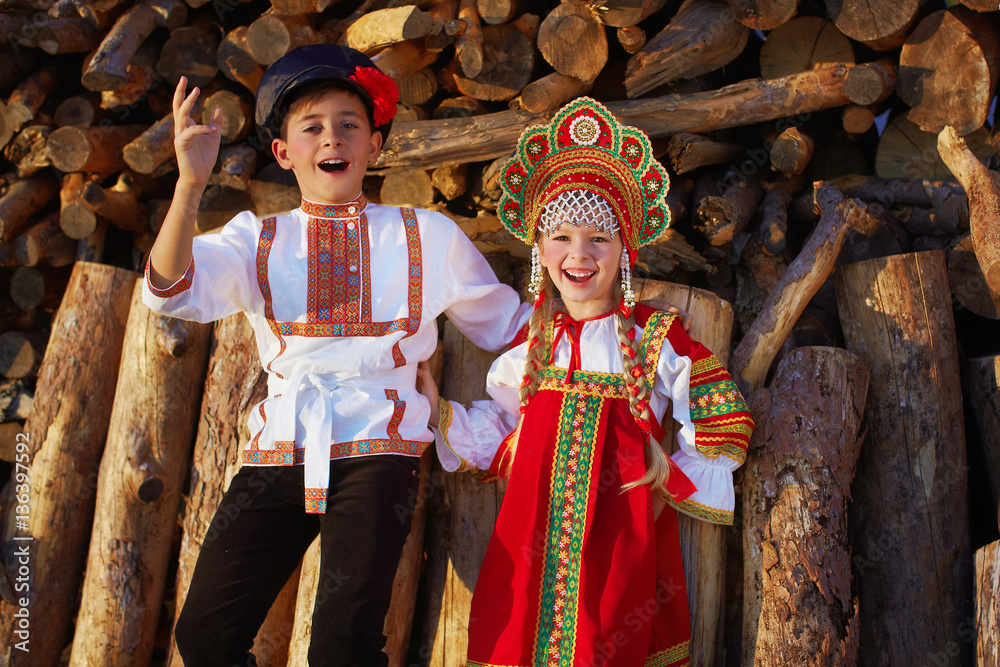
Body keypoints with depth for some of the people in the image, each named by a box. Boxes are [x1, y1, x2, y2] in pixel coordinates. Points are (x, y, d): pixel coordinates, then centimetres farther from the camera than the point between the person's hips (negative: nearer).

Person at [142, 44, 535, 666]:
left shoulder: (429, 236, 12)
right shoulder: (258, 238, 12)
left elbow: (506, 324, 21)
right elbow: (173, 290, -7)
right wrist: (191, 183, -21)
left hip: (376, 450, -2)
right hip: (280, 449, 2)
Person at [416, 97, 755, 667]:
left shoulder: (657, 337, -1)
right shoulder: (532, 343, 9)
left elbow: (727, 423, 1)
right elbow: (497, 433, 15)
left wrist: (673, 484, -2)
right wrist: (436, 409, 6)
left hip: (622, 532, -3)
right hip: (536, 530, 3)